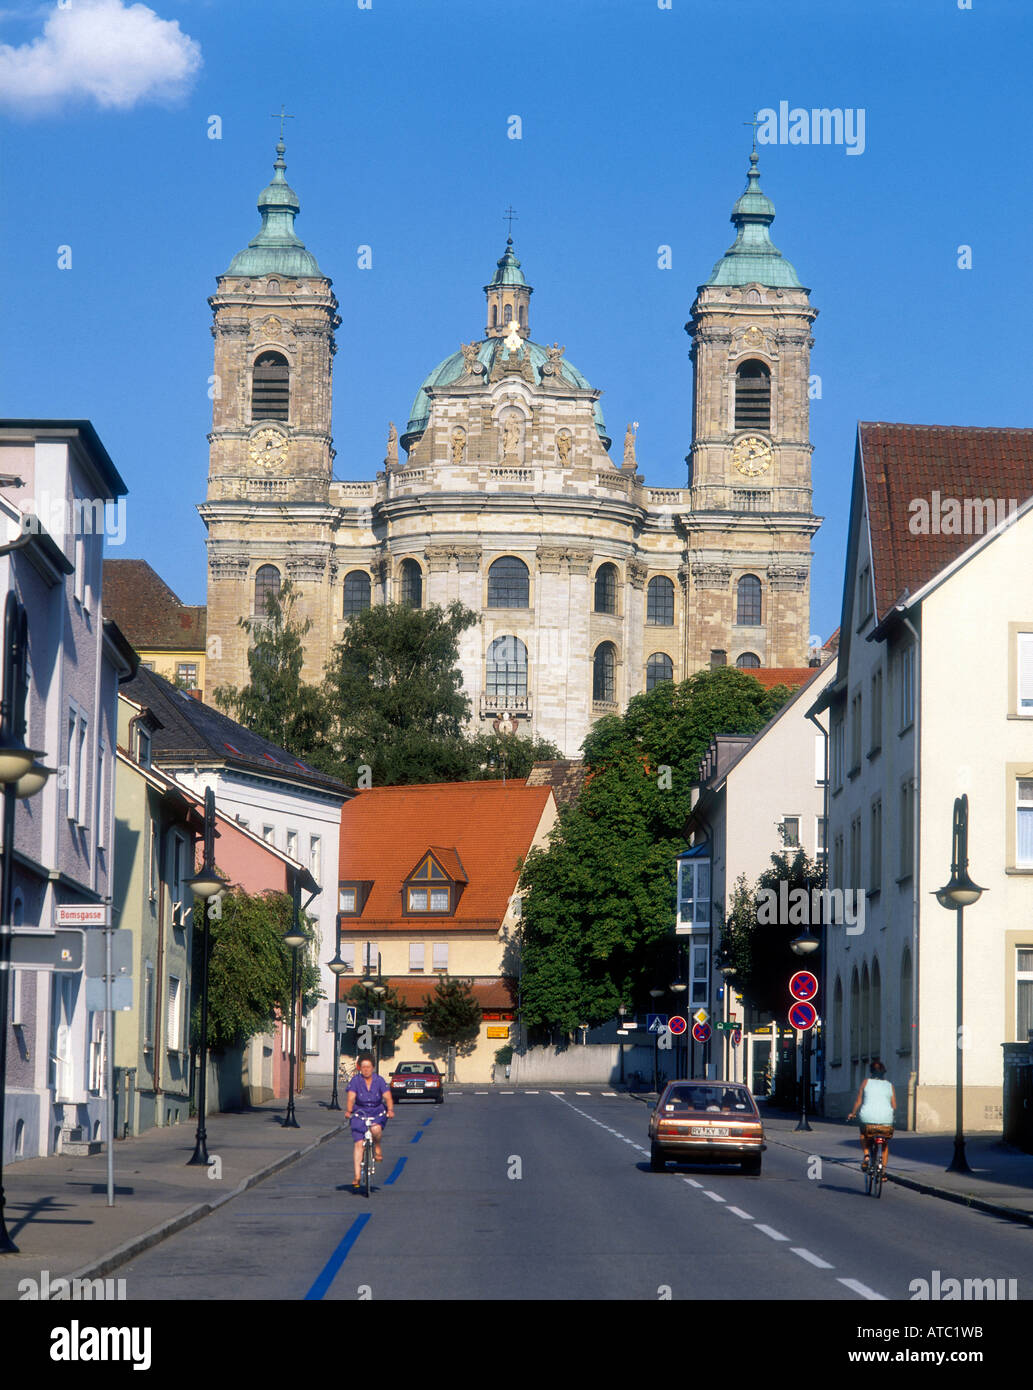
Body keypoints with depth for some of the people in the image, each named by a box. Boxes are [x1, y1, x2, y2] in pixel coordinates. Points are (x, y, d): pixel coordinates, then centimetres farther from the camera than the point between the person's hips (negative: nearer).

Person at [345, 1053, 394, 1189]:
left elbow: (388, 1097, -14)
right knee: (358, 1143, -11)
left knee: (375, 1129, -34)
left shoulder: (379, 1080, -6)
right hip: (360, 1113, 0)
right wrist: (348, 1111, -34)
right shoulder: (355, 1080, -7)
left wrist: (390, 1110, -32)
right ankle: (357, 1176, -9)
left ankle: (377, 1147, -1)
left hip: (378, 1112, 0)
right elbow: (351, 1098, -16)